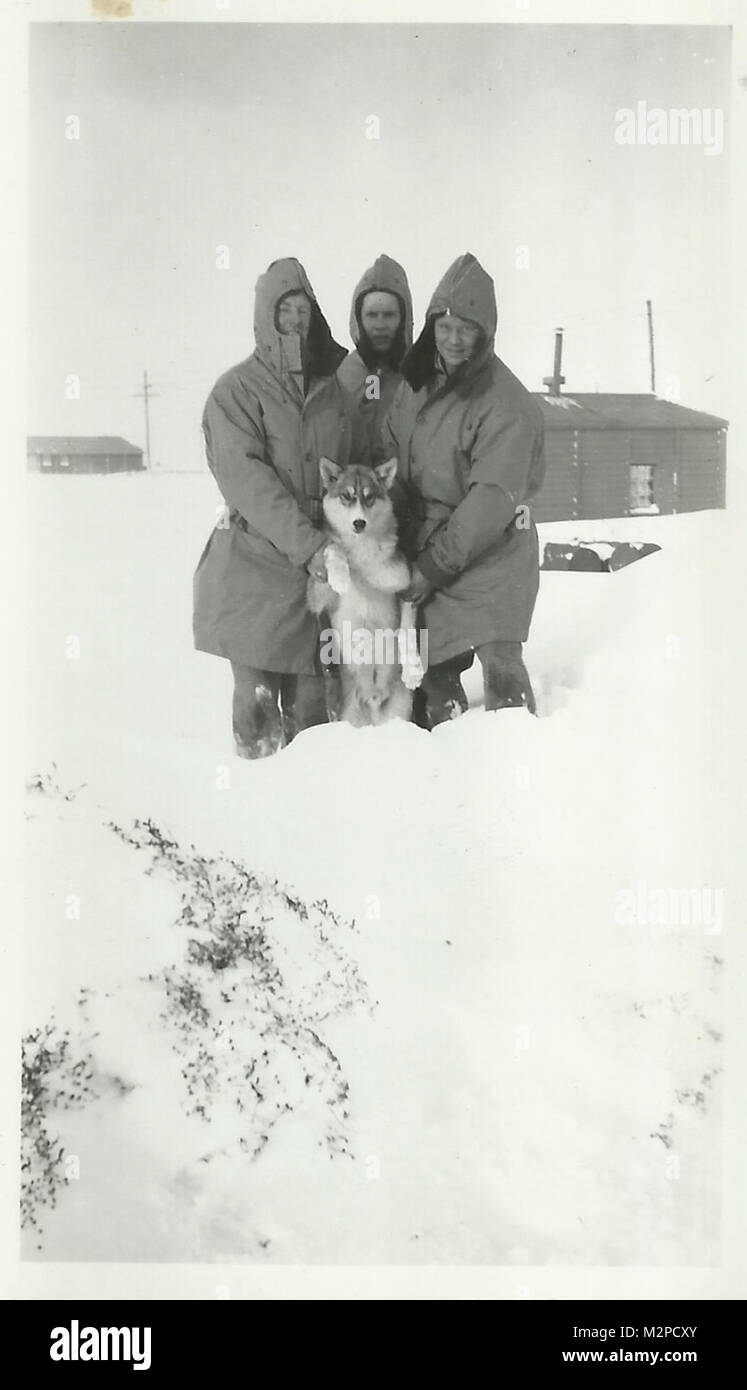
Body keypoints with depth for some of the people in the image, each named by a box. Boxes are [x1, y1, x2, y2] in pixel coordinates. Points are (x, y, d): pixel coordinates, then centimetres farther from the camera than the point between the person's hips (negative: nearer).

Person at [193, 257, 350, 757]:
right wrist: (307, 544, -21)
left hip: (322, 566, 4)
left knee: (312, 698, 8)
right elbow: (247, 480, -13)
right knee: (258, 696, -1)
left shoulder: (332, 387, 12)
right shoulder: (237, 389, -2)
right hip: (256, 565, -4)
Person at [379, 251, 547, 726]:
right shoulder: (418, 380, 6)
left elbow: (493, 497, -21)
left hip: (492, 554, -6)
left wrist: (436, 563, -20)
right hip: (424, 548, 7)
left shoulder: (507, 403, -16)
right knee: (433, 668, 13)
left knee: (500, 666, -13)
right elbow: (390, 448, 15)